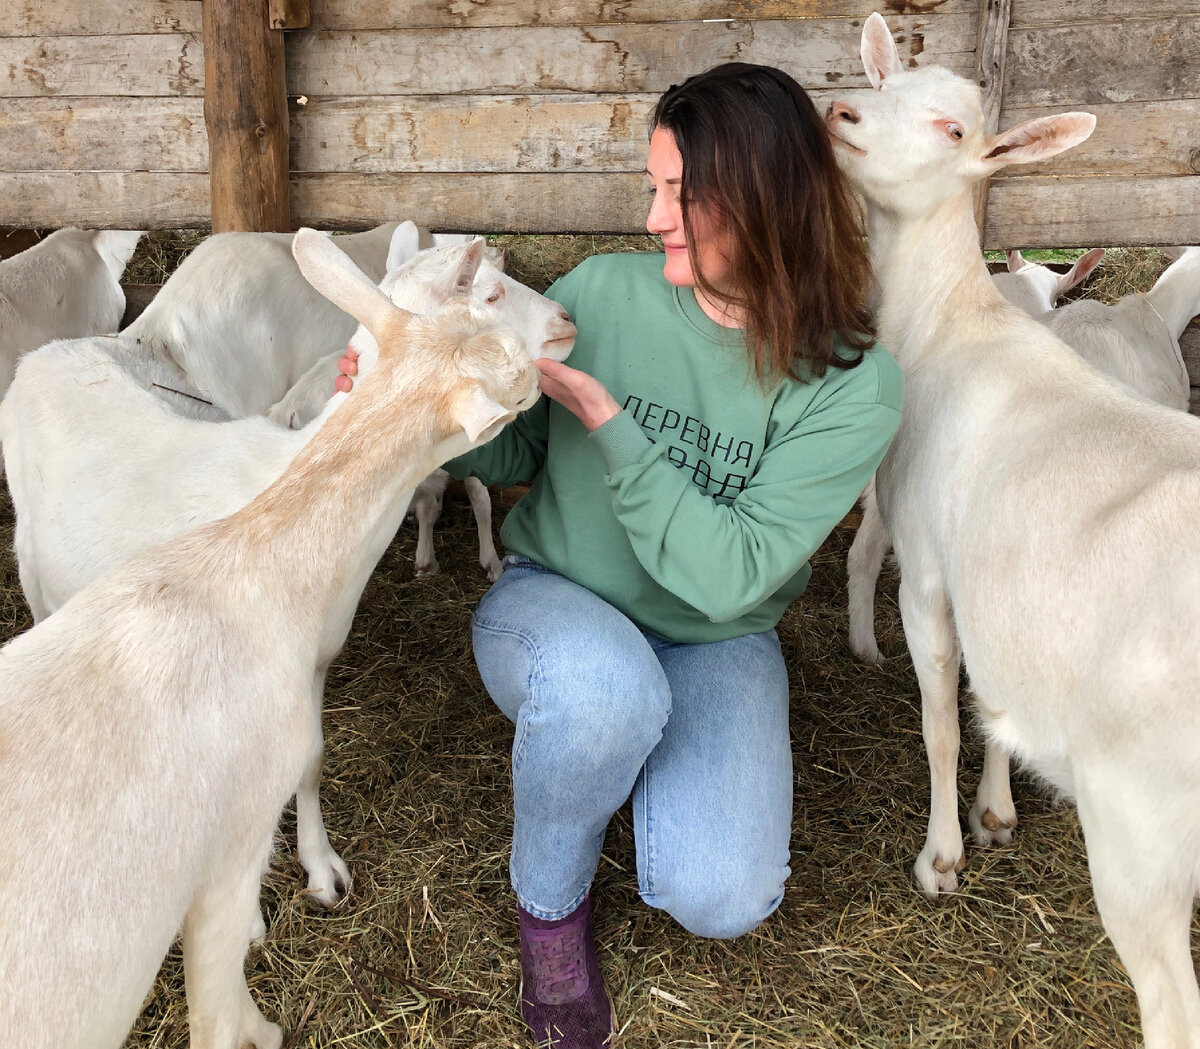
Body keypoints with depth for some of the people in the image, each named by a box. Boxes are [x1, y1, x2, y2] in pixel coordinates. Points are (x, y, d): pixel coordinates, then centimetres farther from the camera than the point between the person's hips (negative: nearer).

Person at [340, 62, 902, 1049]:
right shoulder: (603, 292, -13)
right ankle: (549, 902, -4)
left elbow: (727, 577, -23)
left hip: (714, 643, 1)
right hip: (551, 604, 0)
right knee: (604, 684, -38)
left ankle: (615, 741, 14)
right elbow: (514, 454, 0)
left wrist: (605, 418, -28)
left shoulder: (852, 386, -16)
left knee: (720, 899, -21)